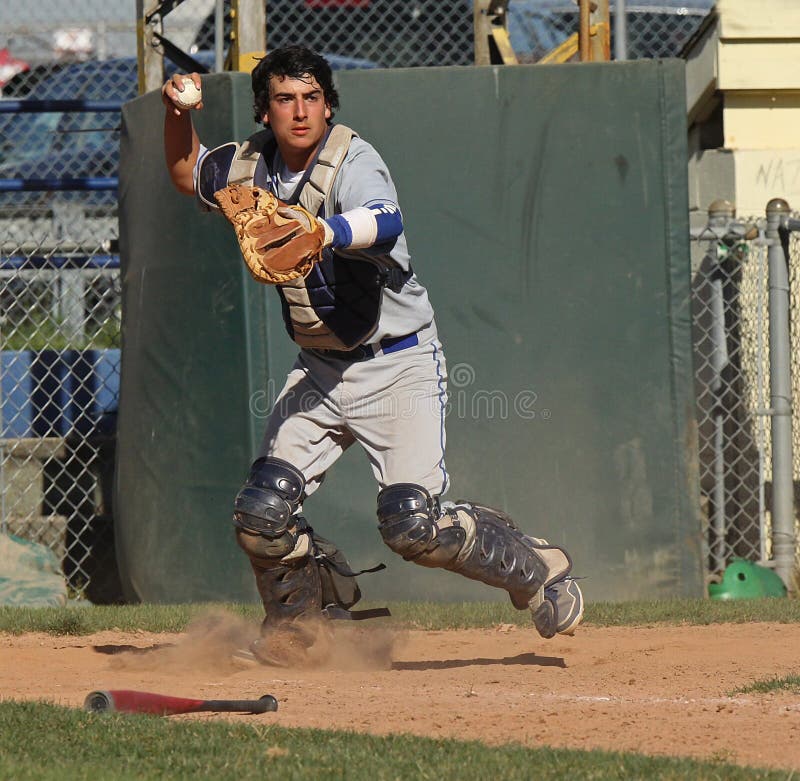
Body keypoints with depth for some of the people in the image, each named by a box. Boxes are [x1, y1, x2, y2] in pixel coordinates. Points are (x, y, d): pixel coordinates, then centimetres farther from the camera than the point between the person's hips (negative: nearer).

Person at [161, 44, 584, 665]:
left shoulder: (353, 162, -19)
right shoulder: (253, 165, 3)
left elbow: (385, 222, -42)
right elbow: (187, 174, 24)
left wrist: (316, 232, -61)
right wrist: (178, 114, 5)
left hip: (398, 365, -6)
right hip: (319, 371, 6)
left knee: (414, 525, -17)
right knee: (261, 513, -8)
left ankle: (536, 569, 9)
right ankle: (306, 610, 22)